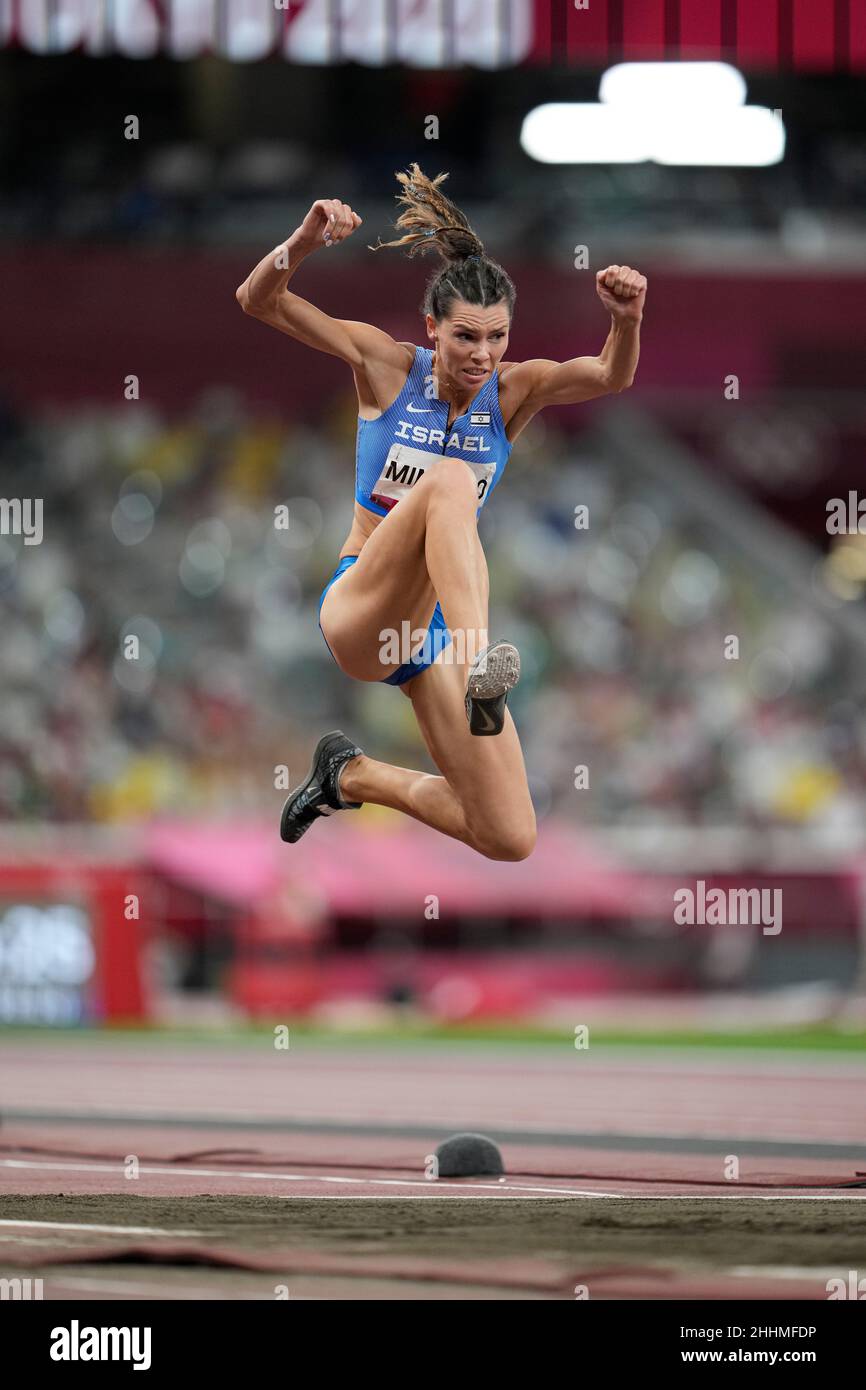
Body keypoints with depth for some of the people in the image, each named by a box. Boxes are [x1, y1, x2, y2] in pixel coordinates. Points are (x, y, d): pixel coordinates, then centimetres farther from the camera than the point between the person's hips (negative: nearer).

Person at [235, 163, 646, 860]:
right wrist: (306, 241, -30)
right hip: (359, 610, -4)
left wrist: (627, 321, -38)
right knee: (449, 478, -33)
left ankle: (356, 776, 22)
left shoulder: (513, 390, 1)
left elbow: (610, 377, -17)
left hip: (439, 631, 4)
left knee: (511, 841, -5)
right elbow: (259, 301, -10)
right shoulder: (388, 366, -3)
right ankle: (481, 664, -54)